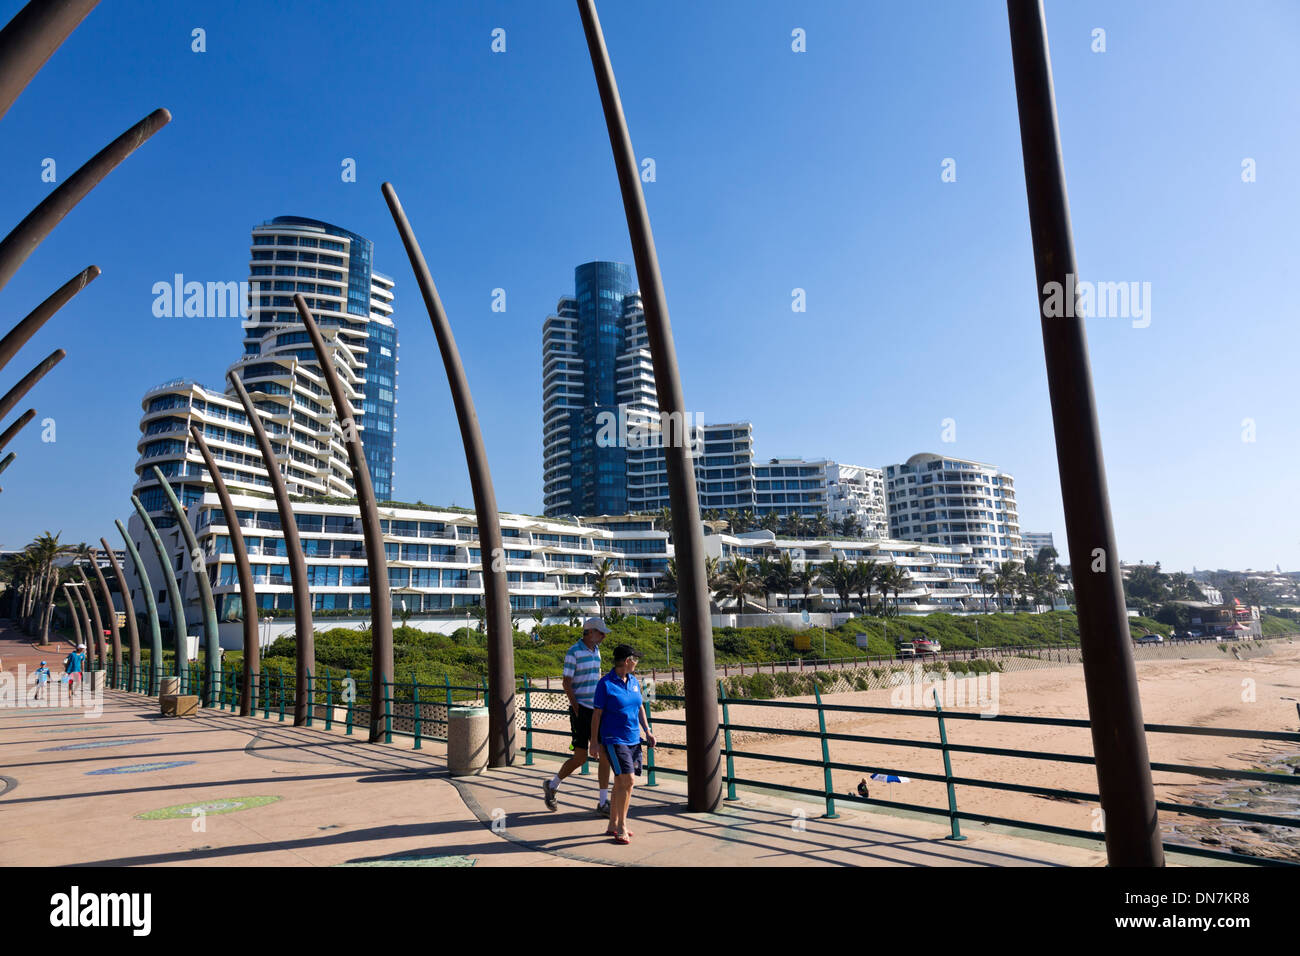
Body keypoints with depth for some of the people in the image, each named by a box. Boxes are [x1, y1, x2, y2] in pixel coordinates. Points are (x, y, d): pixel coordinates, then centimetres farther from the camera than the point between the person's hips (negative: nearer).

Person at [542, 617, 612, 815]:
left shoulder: (596, 651, 13)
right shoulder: (573, 652, -9)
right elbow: (567, 683, -11)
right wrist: (576, 709, -14)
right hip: (580, 710, -6)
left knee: (605, 755, 0)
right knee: (580, 757, -2)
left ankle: (603, 803, 7)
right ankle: (552, 785, 23)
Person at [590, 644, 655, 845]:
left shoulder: (634, 681, 9)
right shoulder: (605, 684, -11)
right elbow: (596, 714, -7)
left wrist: (647, 731, 11)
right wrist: (595, 742, -7)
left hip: (633, 739, 7)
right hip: (613, 739, -7)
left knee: (620, 783, 12)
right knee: (627, 780, -14)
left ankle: (613, 826, 24)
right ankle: (621, 828, -2)